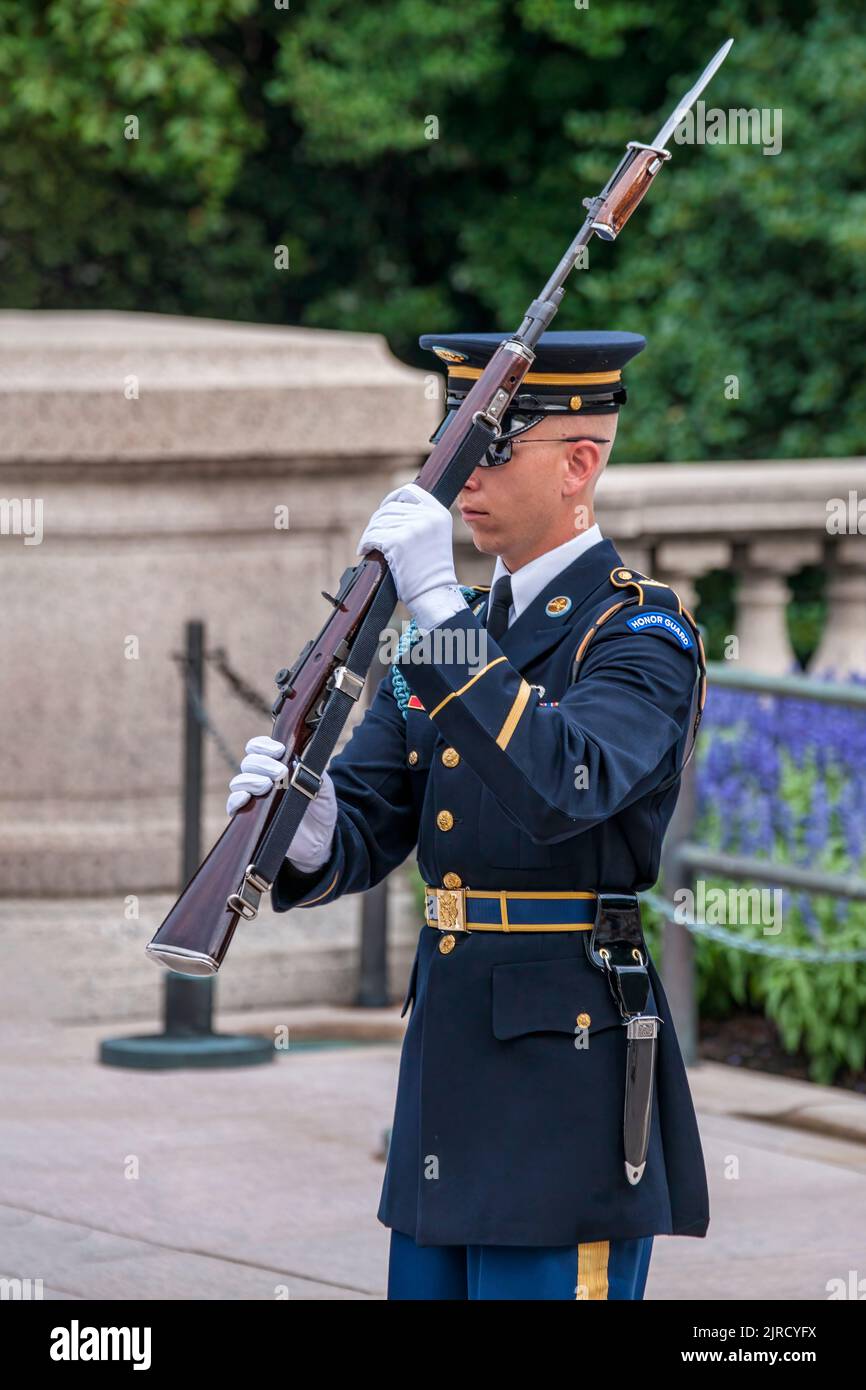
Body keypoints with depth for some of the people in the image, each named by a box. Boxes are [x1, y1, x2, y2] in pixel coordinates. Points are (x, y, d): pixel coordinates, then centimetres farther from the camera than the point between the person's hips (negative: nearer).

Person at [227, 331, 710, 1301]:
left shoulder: (642, 633, -9)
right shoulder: (453, 630, 15)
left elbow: (563, 789, -29)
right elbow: (361, 836, 10)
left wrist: (435, 606, -28)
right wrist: (302, 823, -15)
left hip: (569, 1072, -8)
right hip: (448, 1055, 8)